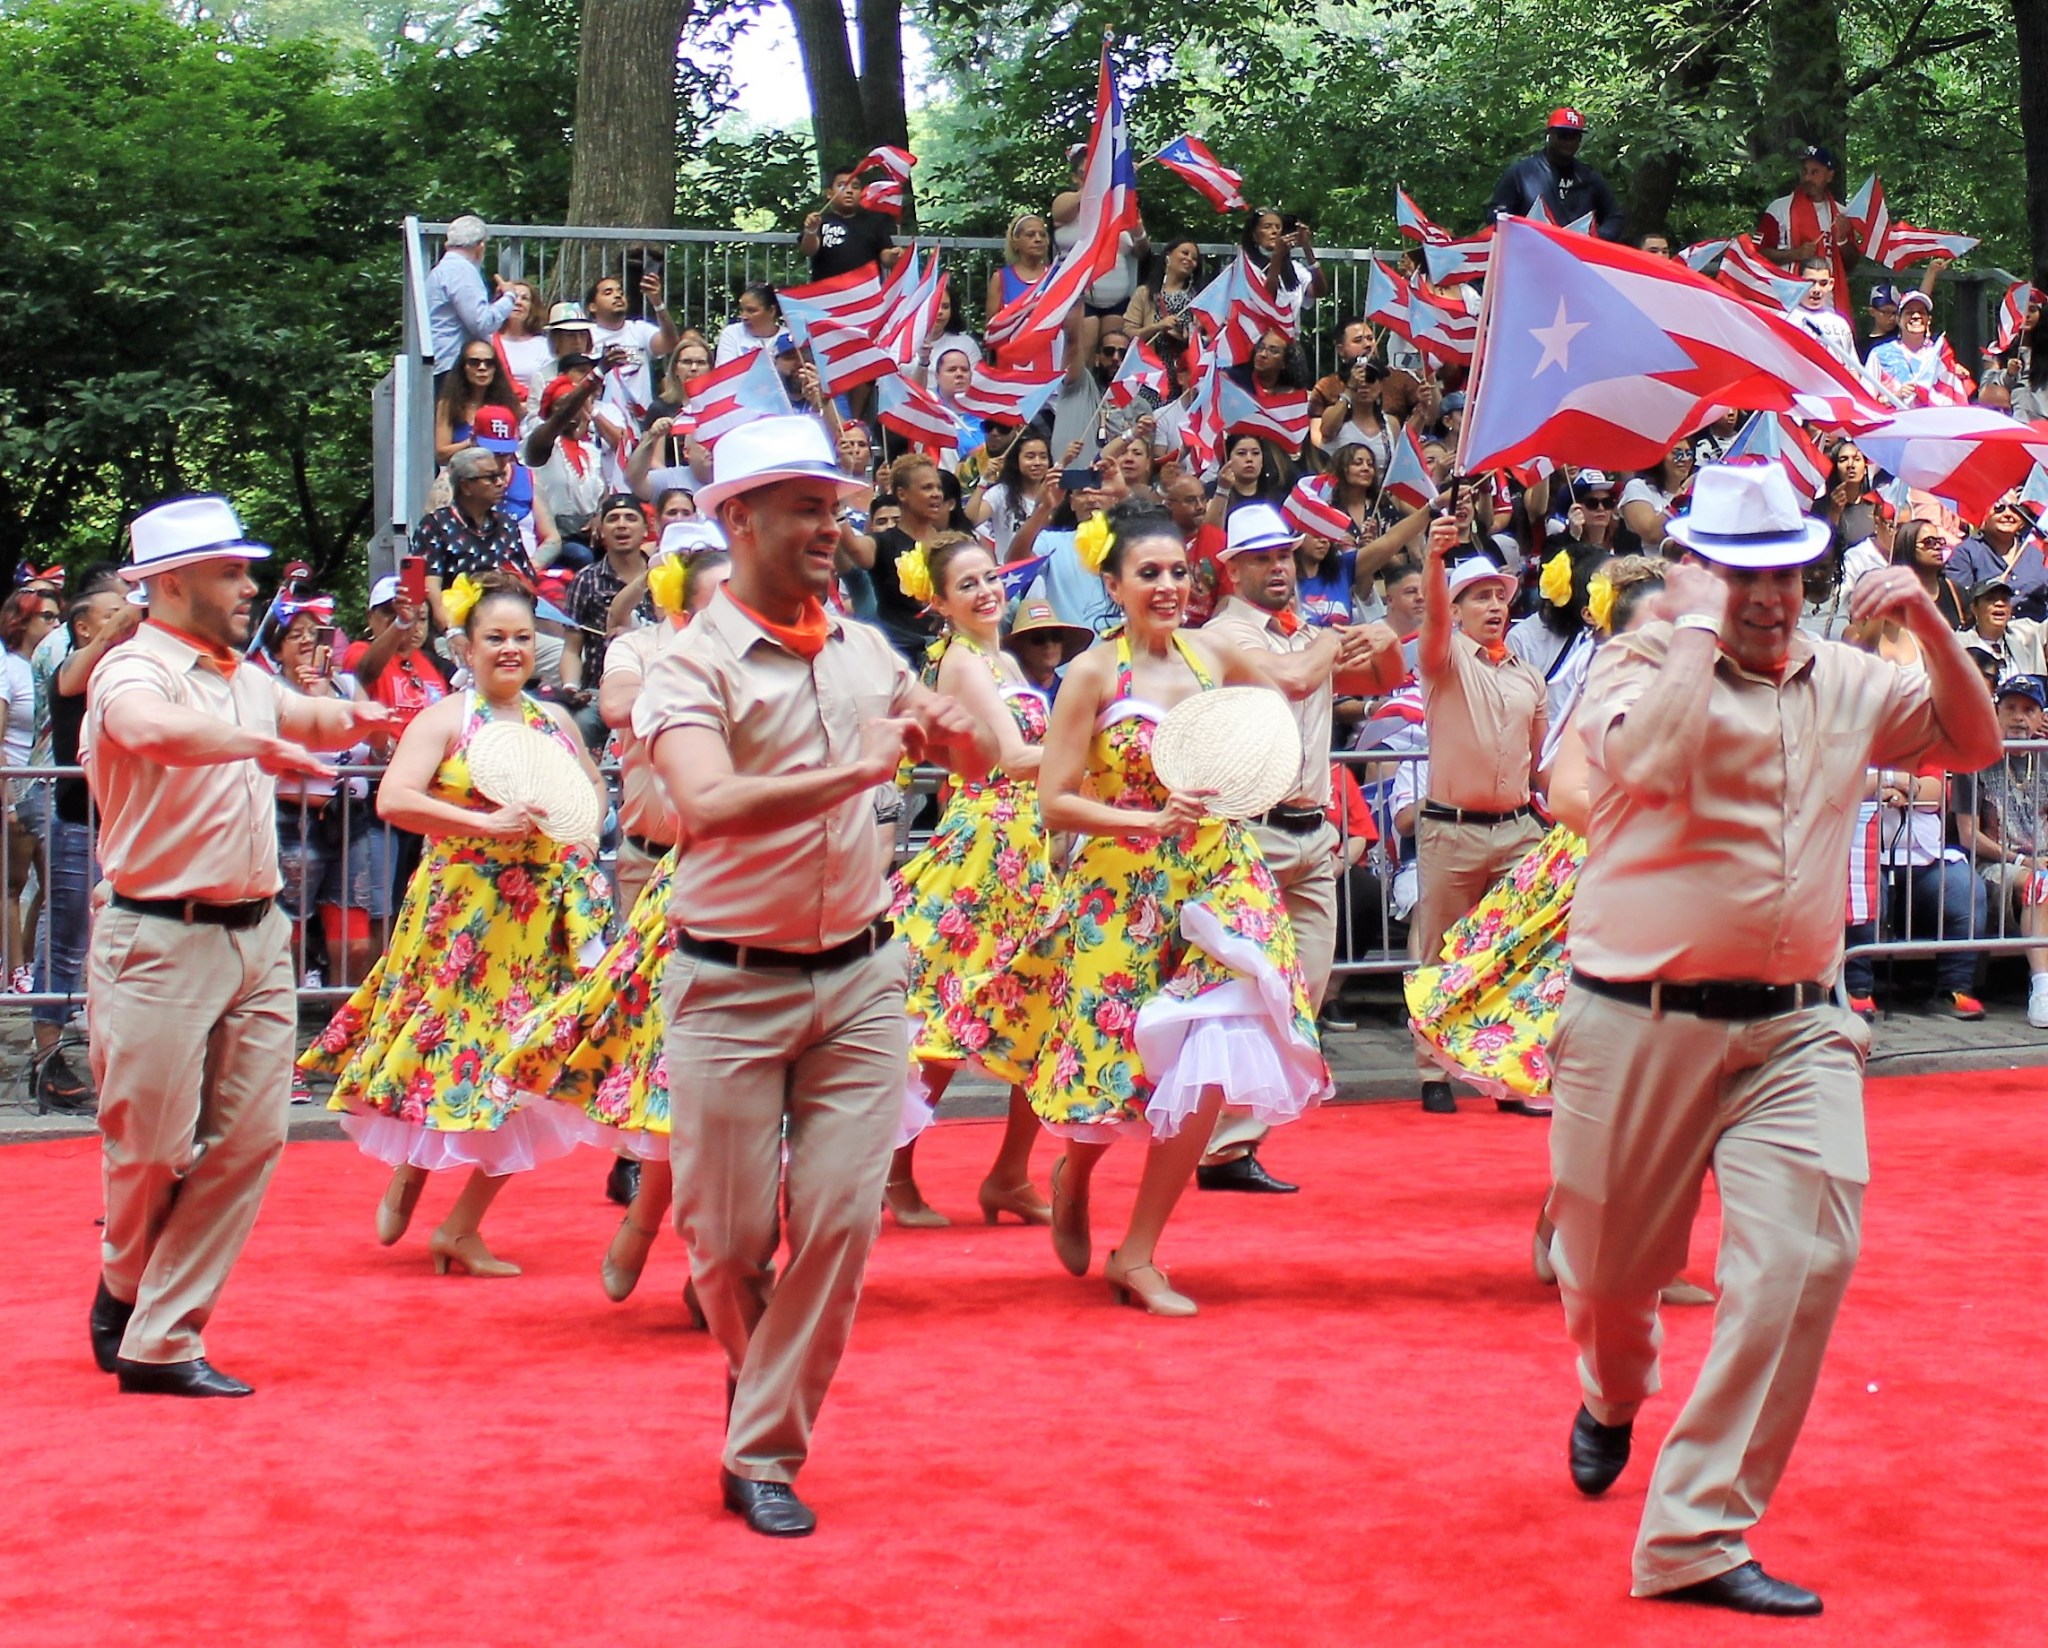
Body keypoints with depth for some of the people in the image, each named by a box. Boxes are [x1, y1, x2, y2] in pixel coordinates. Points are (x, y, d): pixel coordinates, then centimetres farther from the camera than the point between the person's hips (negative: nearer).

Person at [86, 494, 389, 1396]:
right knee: (154, 1145, 0)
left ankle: (160, 1342, 7)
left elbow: (305, 721, 34)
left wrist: (347, 717, 14)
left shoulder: (247, 678, 16)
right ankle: (123, 1284, 31)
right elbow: (154, 729, -32)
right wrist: (261, 743, -31)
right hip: (161, 941, -7)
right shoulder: (133, 670, -9)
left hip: (257, 937, 7)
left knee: (249, 1138, 2)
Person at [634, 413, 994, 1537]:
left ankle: (764, 1455, 9)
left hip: (859, 977, 4)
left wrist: (953, 733, -6)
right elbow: (706, 803, -28)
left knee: (841, 1221, -2)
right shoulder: (690, 666, -10)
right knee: (729, 1234, 3)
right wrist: (857, 767, -25)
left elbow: (983, 764, 18)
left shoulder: (864, 651, 7)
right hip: (732, 985, -4)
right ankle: (756, 1372, 36)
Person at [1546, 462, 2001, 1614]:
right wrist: (1701, 626, -16)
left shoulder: (1846, 681, 13)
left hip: (1796, 1030, 3)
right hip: (1642, 1022, -3)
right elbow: (1651, 753, -24)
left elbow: (1972, 743, 19)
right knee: (1610, 1265, 10)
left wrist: (1932, 626, 4)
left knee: (1804, 1259, -14)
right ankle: (1614, 1398, 48)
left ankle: (1698, 1536, -9)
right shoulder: (1642, 665, -2)